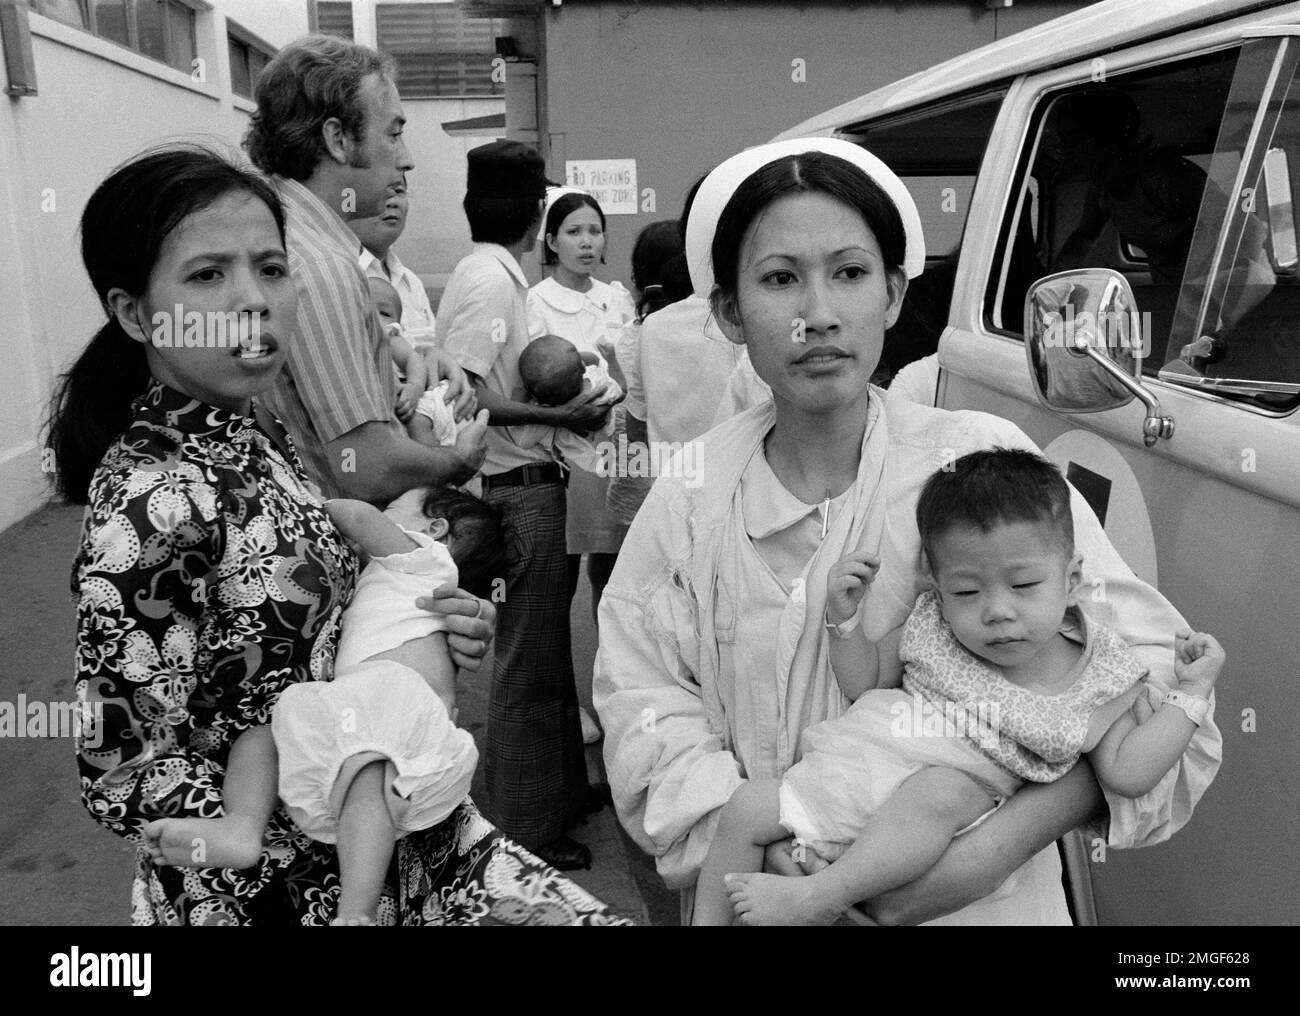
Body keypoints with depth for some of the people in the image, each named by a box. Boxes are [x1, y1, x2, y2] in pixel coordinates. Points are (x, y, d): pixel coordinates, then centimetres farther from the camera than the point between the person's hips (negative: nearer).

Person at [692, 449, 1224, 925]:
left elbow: (1126, 773, -1)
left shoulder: (1098, 683, 0)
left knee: (940, 791, -38)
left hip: (957, 790, -4)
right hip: (847, 768, 4)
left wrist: (1191, 691, -4)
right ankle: (707, 918, 13)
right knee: (748, 806, -3)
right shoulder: (932, 629, 5)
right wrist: (845, 618, -1)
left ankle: (820, 896, -34)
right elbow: (861, 682, 15)